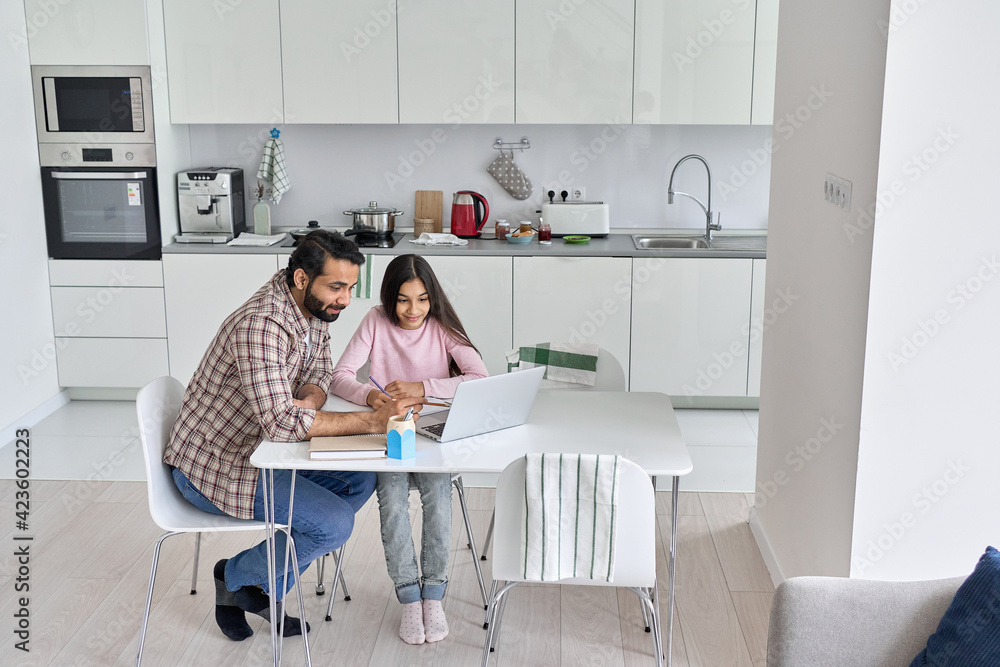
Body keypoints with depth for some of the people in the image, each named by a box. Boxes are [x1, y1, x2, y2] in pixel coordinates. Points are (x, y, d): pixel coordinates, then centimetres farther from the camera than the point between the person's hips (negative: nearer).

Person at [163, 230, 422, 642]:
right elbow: (281, 423, -38)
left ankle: (264, 586, 12)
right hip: (214, 465, -9)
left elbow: (320, 370, 9)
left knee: (361, 478, 4)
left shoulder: (313, 307, -1)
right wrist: (374, 421, -39)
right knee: (335, 523, -18)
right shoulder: (261, 326, -31)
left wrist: (310, 399, -17)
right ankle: (237, 576, 9)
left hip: (260, 446, 10)